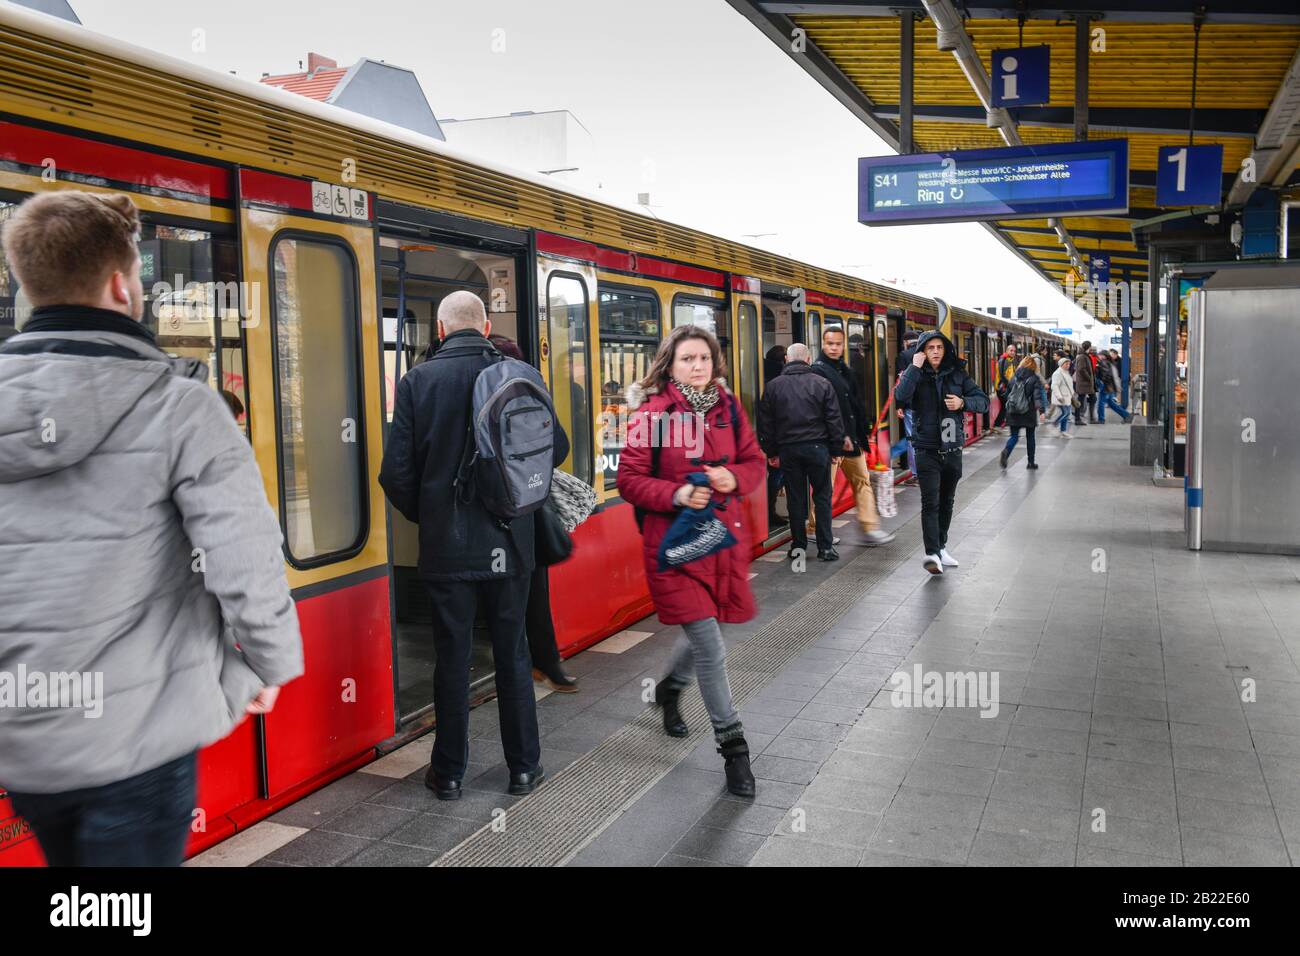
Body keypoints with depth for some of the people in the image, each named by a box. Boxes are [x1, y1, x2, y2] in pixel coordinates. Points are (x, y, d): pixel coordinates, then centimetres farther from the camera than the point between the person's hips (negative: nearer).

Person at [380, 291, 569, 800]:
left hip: (447, 545, -1)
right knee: (512, 654, 13)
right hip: (509, 543, 1)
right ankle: (524, 766, 22)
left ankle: (449, 772, 21)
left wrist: (424, 516, 11)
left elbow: (396, 471, -7)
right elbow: (557, 447, 1)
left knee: (452, 658, 10)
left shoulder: (418, 380, -6)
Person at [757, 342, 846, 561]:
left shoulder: (774, 386, 2)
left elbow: (765, 423, 5)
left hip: (788, 449, 1)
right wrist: (837, 450, 6)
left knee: (795, 498, 8)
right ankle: (825, 547, 6)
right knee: (822, 497, 6)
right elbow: (835, 420, -1)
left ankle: (798, 545, 13)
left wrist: (771, 452, 13)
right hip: (817, 447, -1)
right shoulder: (822, 384, -1)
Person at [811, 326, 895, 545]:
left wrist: (863, 434, 17)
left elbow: (858, 405, 22)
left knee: (862, 480, 10)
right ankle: (818, 531, 8)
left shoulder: (846, 371, 17)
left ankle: (870, 529, 15)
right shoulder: (818, 370, -10)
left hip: (851, 439, 9)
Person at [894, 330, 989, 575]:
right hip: (927, 449, -4)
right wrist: (914, 368, -20)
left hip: (952, 449, 4)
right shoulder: (915, 375, -3)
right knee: (930, 502, -14)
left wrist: (963, 403, -13)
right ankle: (932, 553, -20)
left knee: (946, 502, 15)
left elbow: (983, 401, 5)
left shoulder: (958, 374, 5)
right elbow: (900, 396, -23)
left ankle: (941, 548, 29)